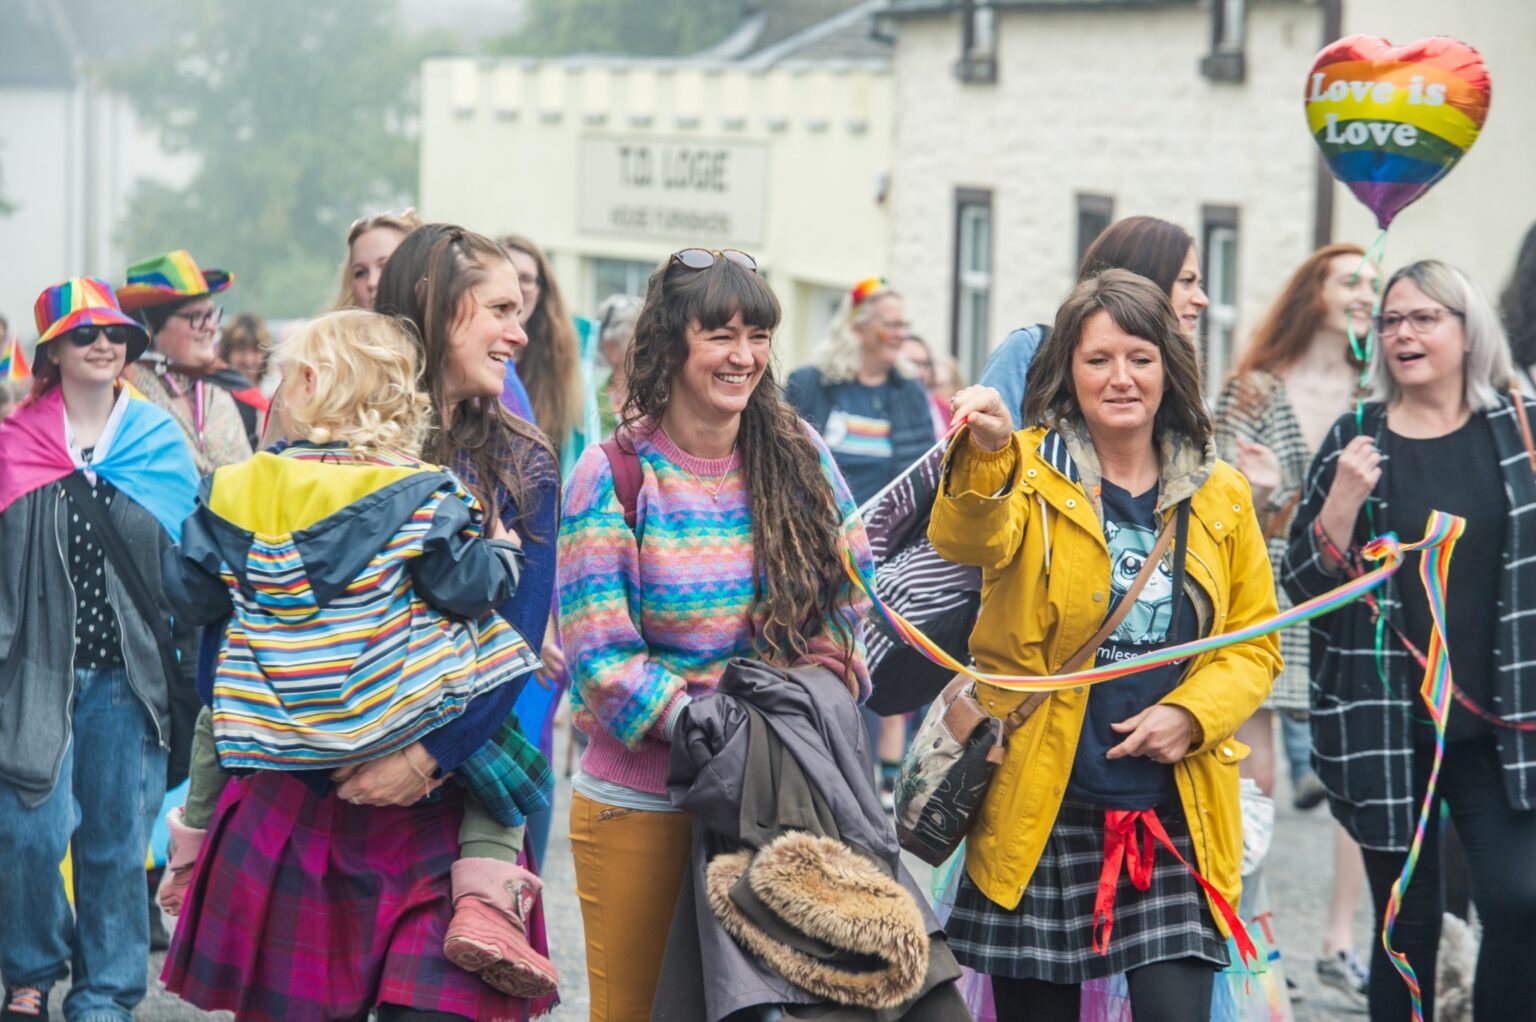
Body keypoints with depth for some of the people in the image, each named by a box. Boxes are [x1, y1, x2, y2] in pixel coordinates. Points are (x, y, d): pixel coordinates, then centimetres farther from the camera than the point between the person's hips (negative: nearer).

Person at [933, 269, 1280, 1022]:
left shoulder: (1220, 496, 9)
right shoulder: (1028, 471, 0)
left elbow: (1256, 641, 13)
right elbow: (970, 541, -22)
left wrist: (1191, 712, -6)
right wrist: (985, 454, -43)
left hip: (1176, 814, 2)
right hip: (1042, 807, -1)